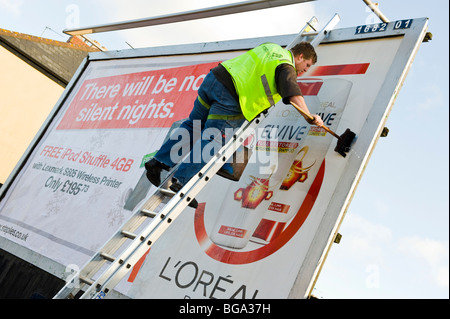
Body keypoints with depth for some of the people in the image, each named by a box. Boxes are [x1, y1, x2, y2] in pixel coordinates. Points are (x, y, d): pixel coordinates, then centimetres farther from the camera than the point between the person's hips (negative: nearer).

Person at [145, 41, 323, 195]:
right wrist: (310, 118, -16)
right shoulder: (286, 67, 0)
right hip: (229, 98, -9)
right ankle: (180, 182, -8)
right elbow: (293, 94, -16)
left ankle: (158, 162, 20)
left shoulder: (272, 48, 24)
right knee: (212, 140, -5)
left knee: (193, 126, 19)